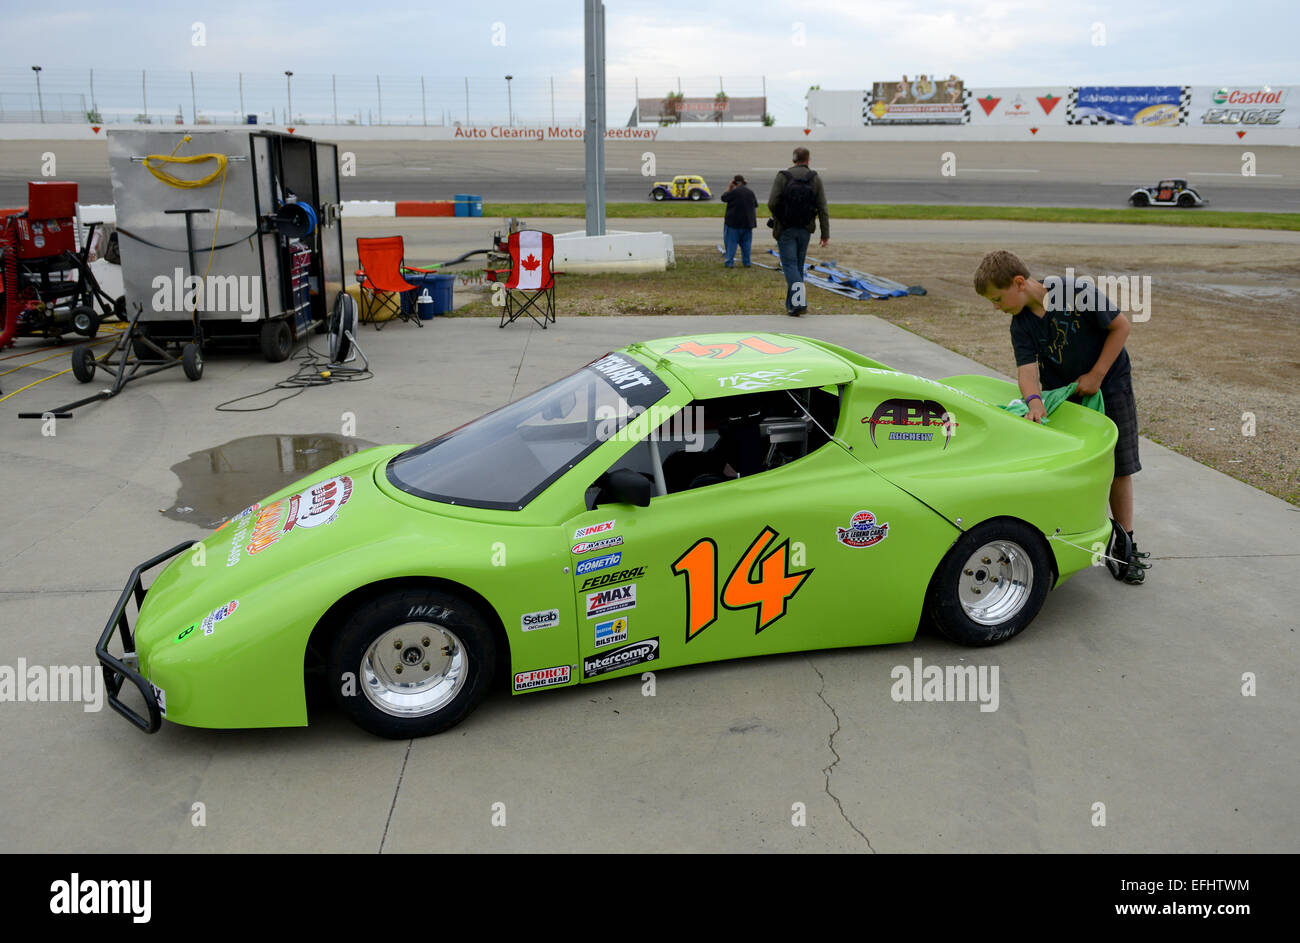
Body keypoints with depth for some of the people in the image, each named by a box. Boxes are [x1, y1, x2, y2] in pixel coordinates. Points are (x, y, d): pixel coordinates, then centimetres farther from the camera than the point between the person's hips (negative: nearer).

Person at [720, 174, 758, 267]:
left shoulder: (734, 191, -14)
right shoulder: (750, 192, 6)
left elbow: (723, 198, 0)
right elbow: (756, 205, 16)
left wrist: (729, 187, 4)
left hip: (734, 222, -5)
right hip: (748, 222, 5)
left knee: (731, 242, 2)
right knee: (746, 242, 12)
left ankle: (729, 262, 1)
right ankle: (746, 262, 15)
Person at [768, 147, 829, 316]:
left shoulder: (782, 177, -7)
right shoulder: (815, 179, 0)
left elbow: (772, 203, -13)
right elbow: (822, 208, -4)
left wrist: (778, 217, 9)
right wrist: (825, 233, -1)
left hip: (785, 230, -3)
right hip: (805, 230, 3)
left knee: (790, 266, -3)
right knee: (798, 266, 14)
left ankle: (799, 302, -20)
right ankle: (792, 304, 21)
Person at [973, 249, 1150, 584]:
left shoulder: (1076, 293, -22)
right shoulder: (1021, 325, -10)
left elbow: (1121, 326, -15)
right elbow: (1027, 368, -20)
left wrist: (1096, 375, -16)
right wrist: (1034, 401, -41)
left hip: (1110, 387, -3)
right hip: (1061, 395, 3)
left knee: (1119, 469, 3)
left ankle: (1125, 545, 15)